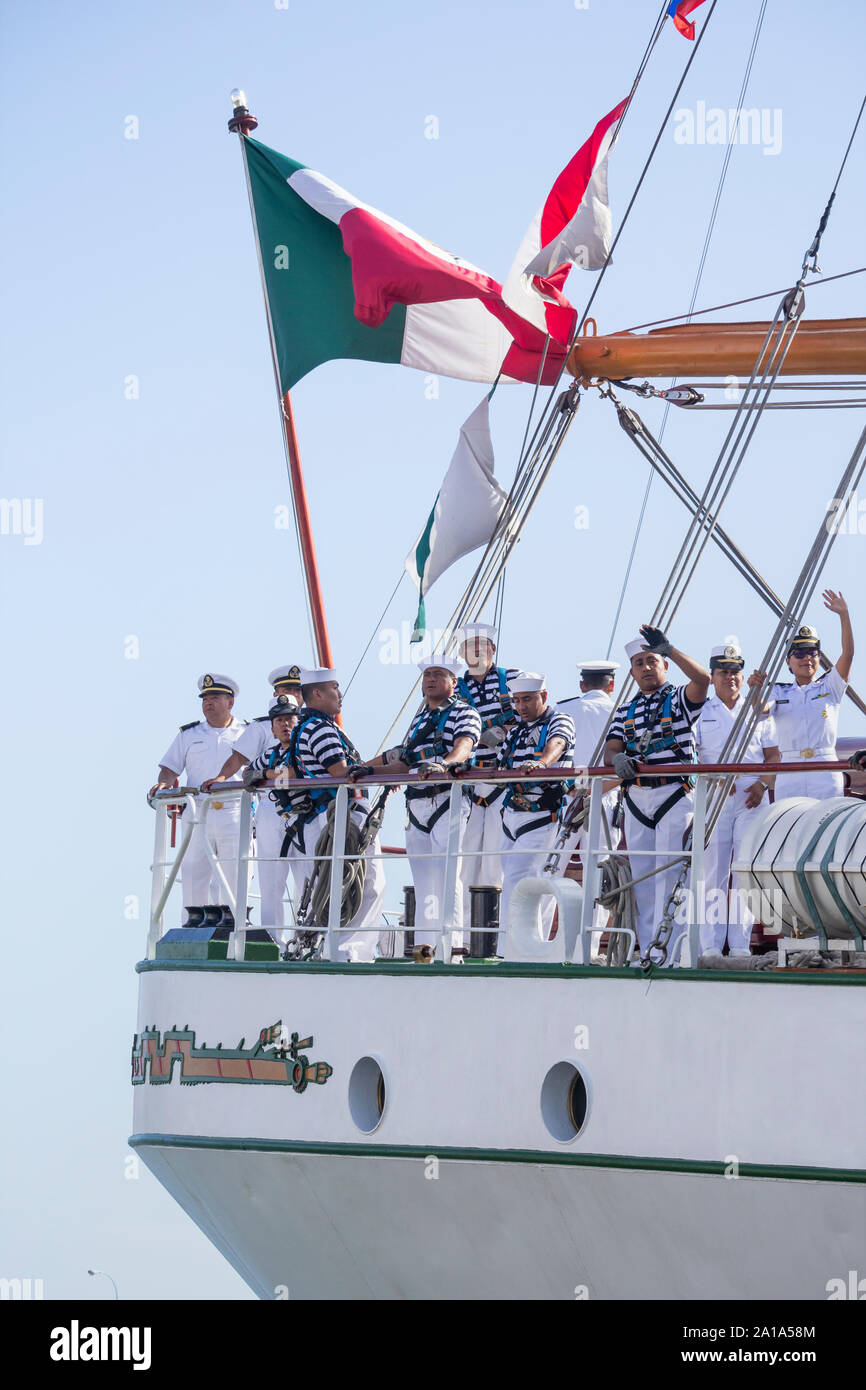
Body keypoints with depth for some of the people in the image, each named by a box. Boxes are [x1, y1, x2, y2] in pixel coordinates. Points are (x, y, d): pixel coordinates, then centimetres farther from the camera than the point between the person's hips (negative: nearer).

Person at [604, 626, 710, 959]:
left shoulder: (679, 700, 6)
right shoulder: (625, 712, 20)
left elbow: (702, 678, -16)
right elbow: (610, 750, 7)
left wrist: (668, 648, -20)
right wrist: (617, 758, -17)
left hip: (674, 796, -5)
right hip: (636, 800, 5)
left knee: (668, 872, -12)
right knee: (642, 878, 4)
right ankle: (647, 951, 7)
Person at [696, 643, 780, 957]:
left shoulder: (758, 711, 14)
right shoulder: (700, 713, 10)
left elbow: (773, 756, 12)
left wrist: (762, 784, -6)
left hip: (751, 799, 1)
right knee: (713, 871, -4)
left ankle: (740, 945, -1)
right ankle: (710, 947, -4)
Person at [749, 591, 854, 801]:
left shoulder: (830, 687, 11)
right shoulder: (779, 691, 14)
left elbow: (848, 654, -2)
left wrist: (843, 615, -12)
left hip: (826, 776, -1)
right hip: (789, 775, 1)